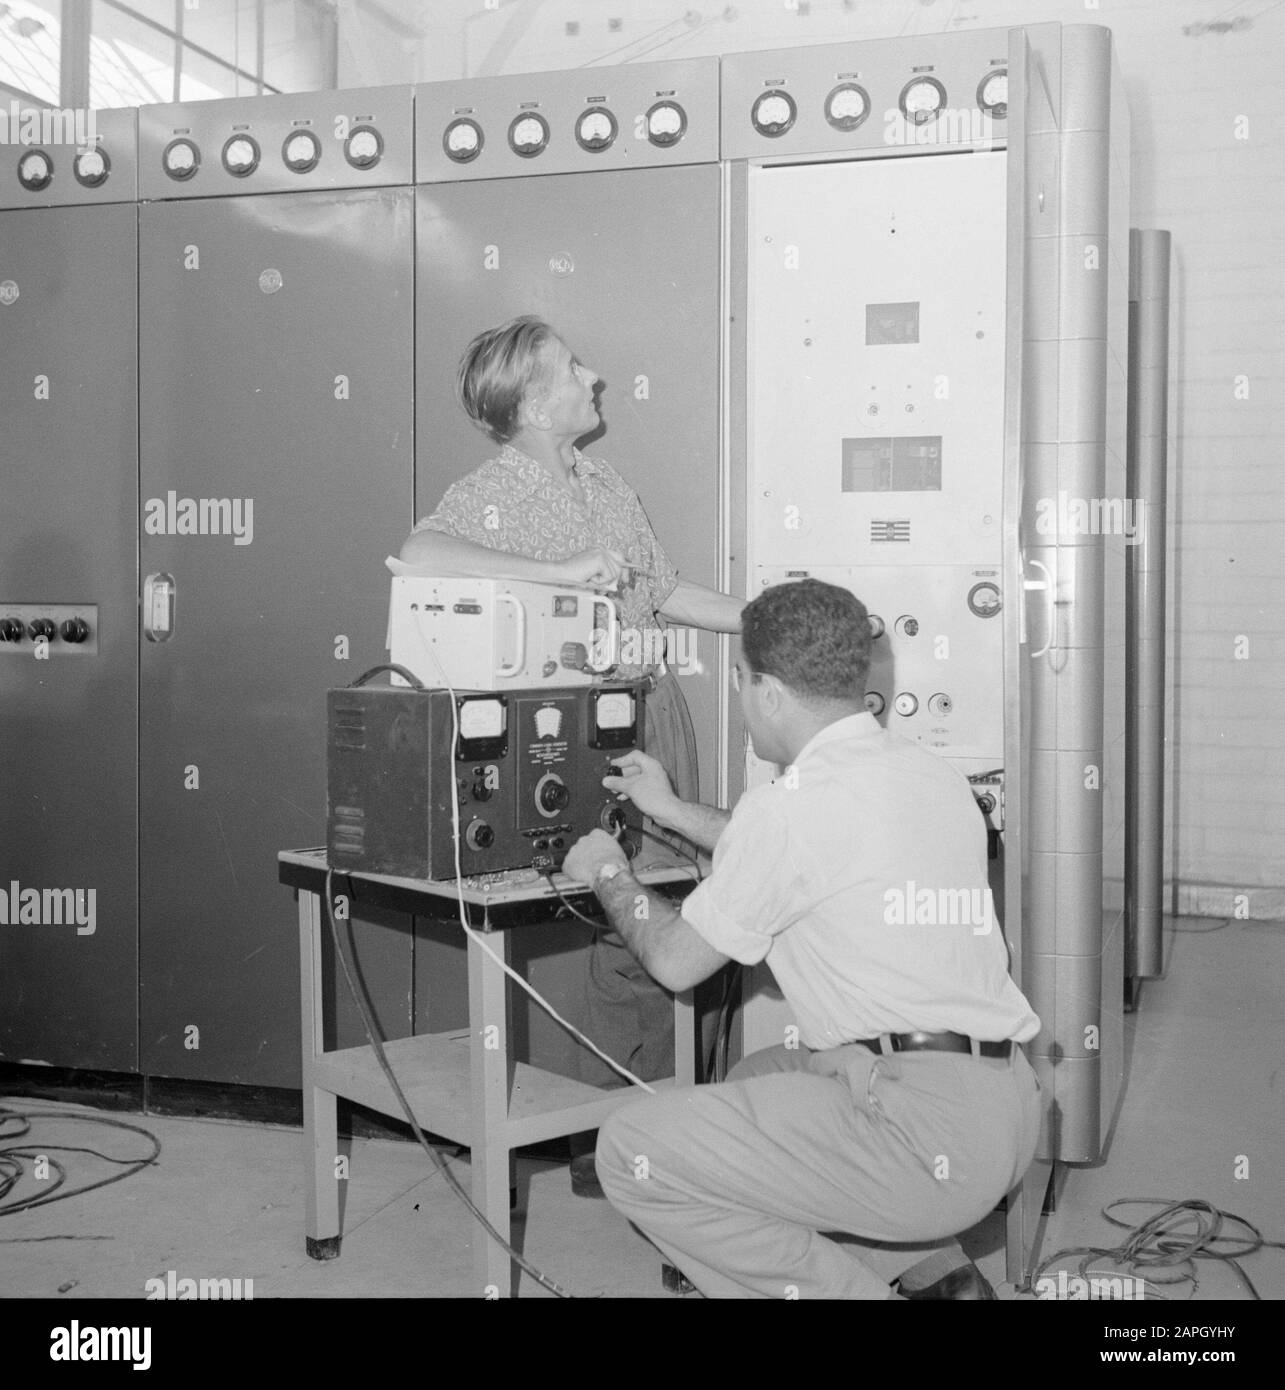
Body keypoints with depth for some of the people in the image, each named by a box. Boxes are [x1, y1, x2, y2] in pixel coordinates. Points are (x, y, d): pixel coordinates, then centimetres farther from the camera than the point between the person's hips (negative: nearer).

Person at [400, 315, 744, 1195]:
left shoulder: (606, 483, 15)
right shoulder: (494, 493, -10)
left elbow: (666, 589, 21)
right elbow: (419, 554, -30)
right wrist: (564, 572, -30)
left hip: (657, 708, 7)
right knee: (631, 932, -6)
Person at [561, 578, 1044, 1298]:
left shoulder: (788, 806, -12)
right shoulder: (934, 773, 13)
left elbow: (677, 960, 1)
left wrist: (610, 874, 20)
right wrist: (672, 808, 39)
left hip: (921, 1124, -9)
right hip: (1009, 1106, 9)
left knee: (632, 1150, -3)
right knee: (757, 1080, 31)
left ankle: (848, 1288, 0)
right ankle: (933, 1271, 20)